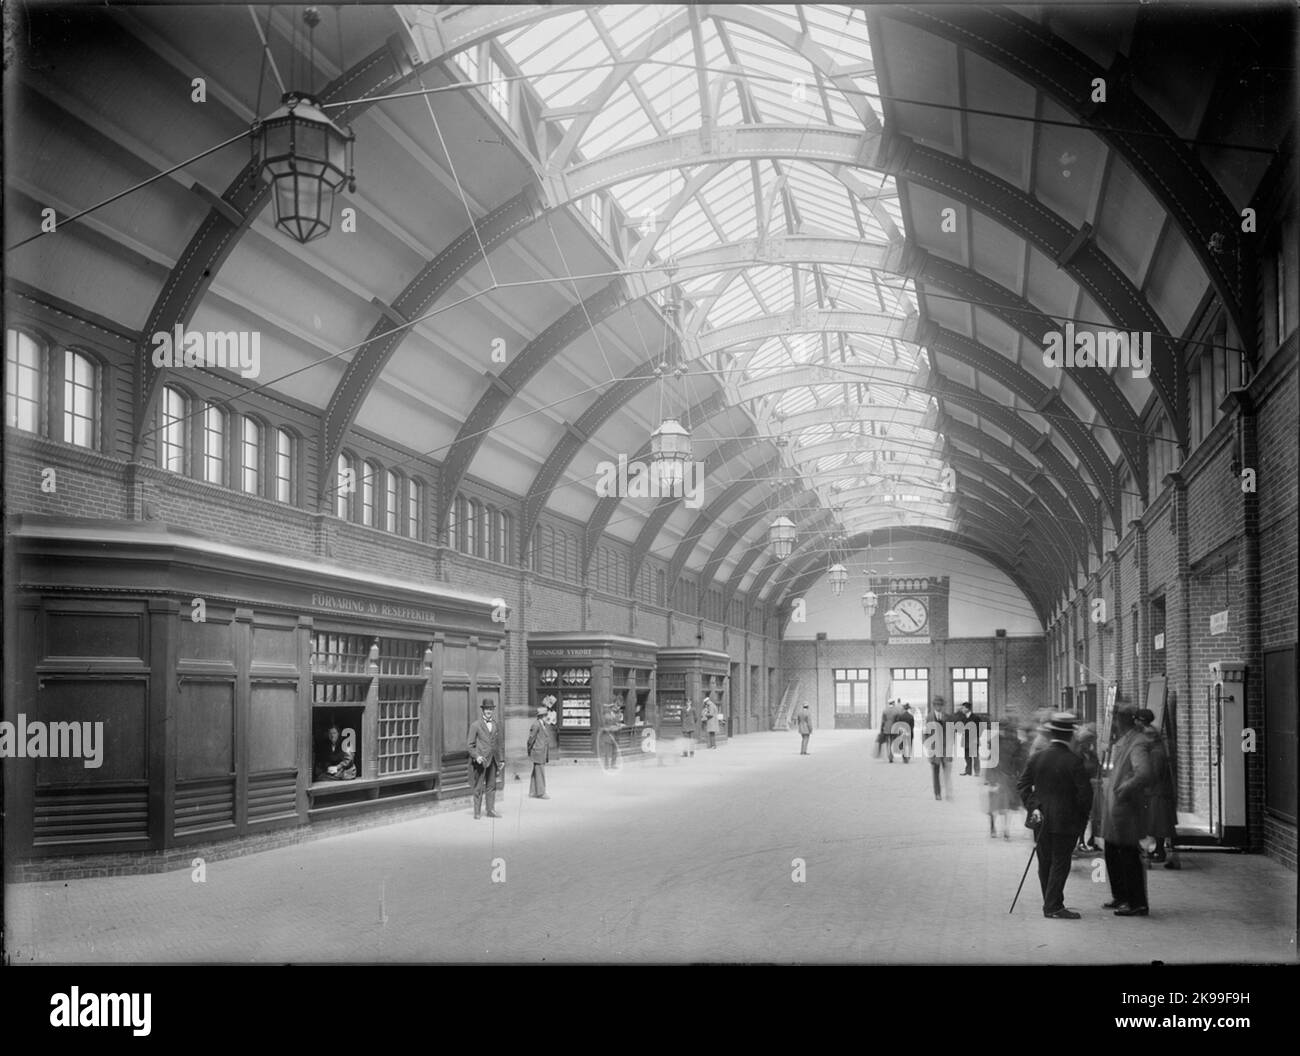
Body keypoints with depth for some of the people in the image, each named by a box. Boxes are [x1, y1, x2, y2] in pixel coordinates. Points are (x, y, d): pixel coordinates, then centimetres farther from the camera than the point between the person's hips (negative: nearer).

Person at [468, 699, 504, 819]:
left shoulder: (497, 725, 12)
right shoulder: (476, 725, -3)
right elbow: (471, 745, -3)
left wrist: (502, 759, 11)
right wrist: (476, 756, -17)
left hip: (493, 760, 5)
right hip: (481, 760, -4)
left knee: (492, 786, 6)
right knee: (478, 787, -2)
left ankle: (491, 810, 11)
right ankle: (476, 812, 3)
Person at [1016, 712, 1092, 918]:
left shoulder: (1038, 758, 0)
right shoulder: (1074, 761, -14)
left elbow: (1022, 784, 1)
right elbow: (1085, 793, -14)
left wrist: (1033, 807, -1)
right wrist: (1082, 817, 0)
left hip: (1041, 821, 5)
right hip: (1065, 822, -5)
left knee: (1045, 863, 14)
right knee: (1060, 863, 1)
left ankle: (1050, 903, 22)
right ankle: (1054, 907, 0)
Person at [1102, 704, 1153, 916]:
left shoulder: (1137, 743, -17)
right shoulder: (1121, 742, 13)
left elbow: (1144, 774, -30)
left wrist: (1125, 789, -24)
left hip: (1128, 809, -10)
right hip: (1114, 808, 10)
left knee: (1129, 856, -3)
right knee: (1112, 854, 18)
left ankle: (1138, 904, 6)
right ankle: (1121, 897, 31)